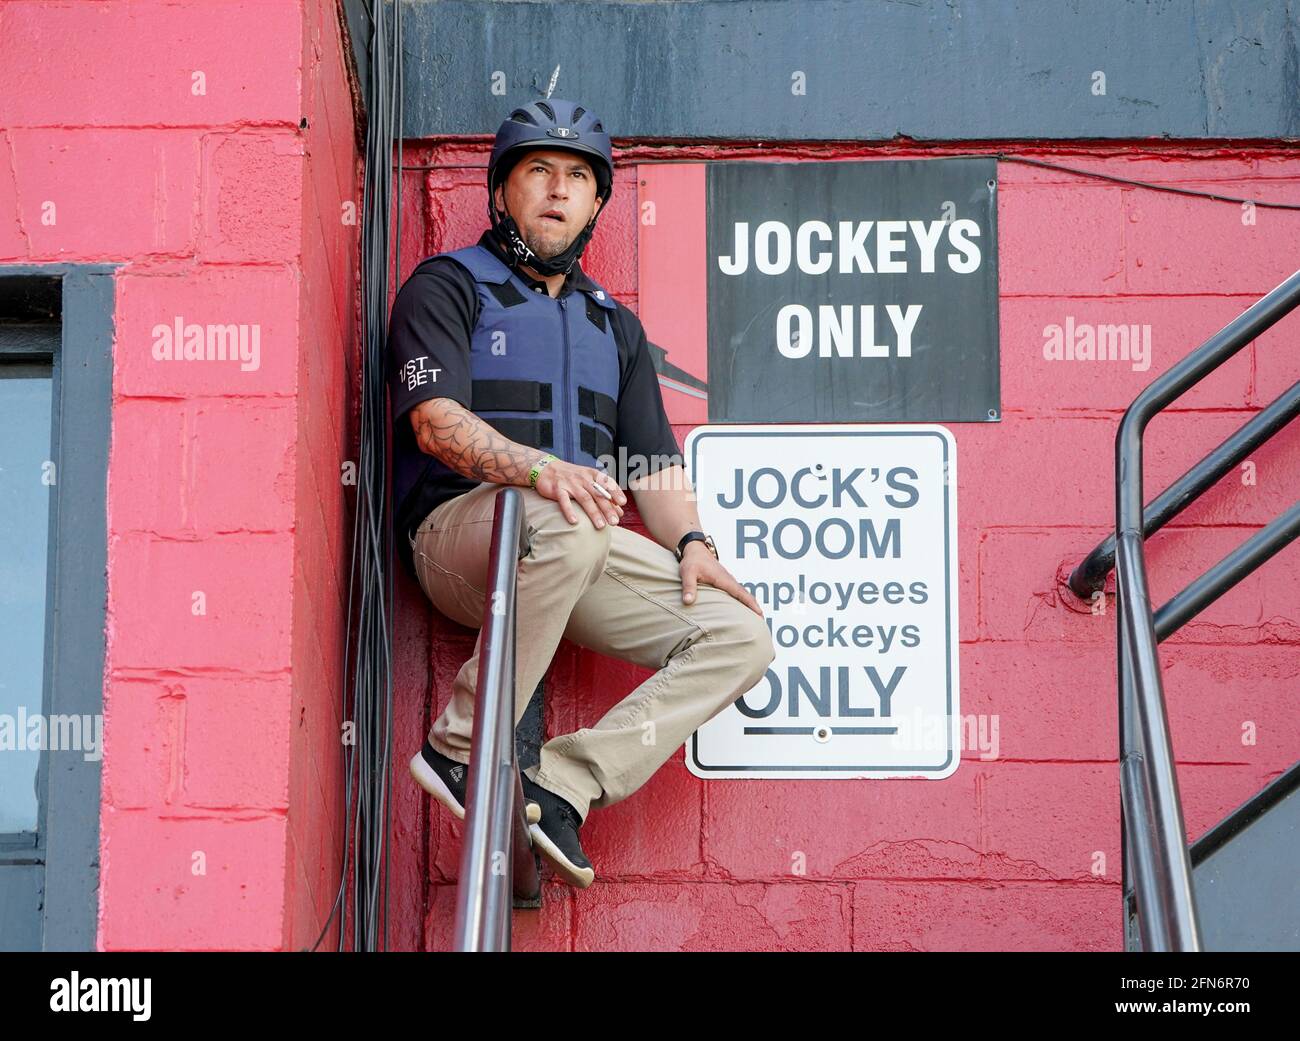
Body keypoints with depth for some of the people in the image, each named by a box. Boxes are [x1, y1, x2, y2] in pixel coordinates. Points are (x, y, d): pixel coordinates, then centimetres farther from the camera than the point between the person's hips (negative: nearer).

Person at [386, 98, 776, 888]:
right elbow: (436, 419, -9)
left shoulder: (613, 326, 26)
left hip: (585, 549, 6)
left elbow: (653, 460, 19)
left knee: (741, 637, -14)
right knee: (567, 528, -40)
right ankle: (460, 748, -24)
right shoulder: (449, 285, 8)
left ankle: (562, 785, -19)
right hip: (459, 524, -6)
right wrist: (537, 469, -28)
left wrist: (689, 542, -3)